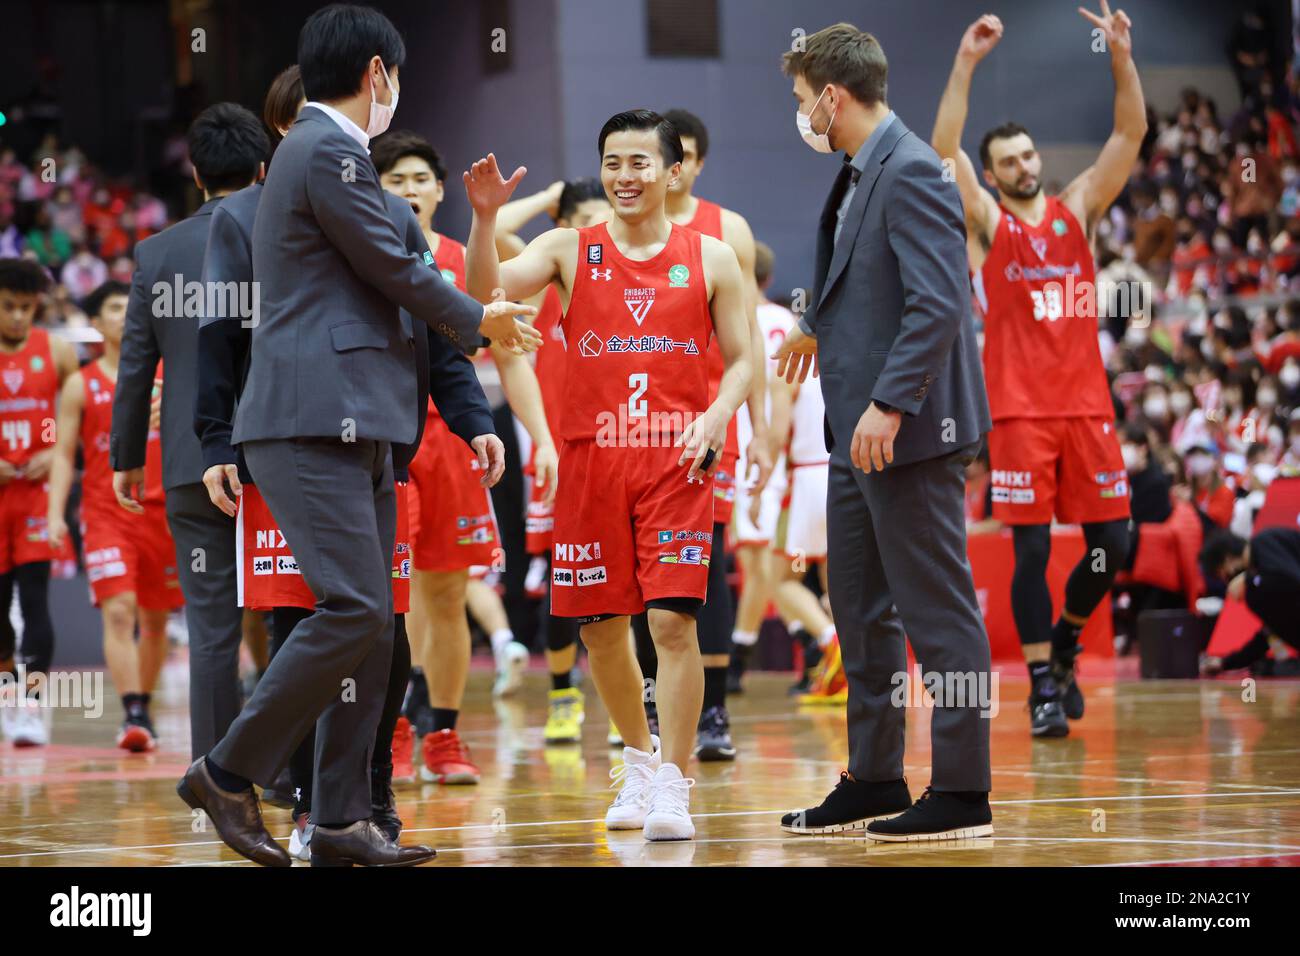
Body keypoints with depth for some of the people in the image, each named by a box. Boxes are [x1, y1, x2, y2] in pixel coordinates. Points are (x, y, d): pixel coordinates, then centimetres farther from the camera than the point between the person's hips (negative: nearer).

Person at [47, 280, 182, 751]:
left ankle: (143, 707, 25)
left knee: (155, 619, 9)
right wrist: (55, 514, -7)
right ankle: (132, 715, -20)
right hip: (106, 514, -2)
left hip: (161, 512, 2)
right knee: (118, 612, -16)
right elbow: (64, 454, 3)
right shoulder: (80, 385, 3)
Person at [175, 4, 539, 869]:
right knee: (354, 610, -16)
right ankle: (231, 772, -7)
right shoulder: (329, 152, -9)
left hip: (354, 431, 11)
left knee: (371, 626, 6)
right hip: (313, 424, -11)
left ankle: (342, 820, 6)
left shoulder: (318, 149, 22)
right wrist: (480, 322, 9)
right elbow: (397, 273, -7)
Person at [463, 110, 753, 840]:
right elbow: (486, 290, -9)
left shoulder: (711, 259, 3)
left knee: (673, 619, -13)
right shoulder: (571, 251, 5)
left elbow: (740, 361, 5)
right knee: (601, 625, 9)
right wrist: (486, 217, -23)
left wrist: (717, 416, -13)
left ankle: (673, 787, -9)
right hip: (591, 456, 2)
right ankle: (640, 758, 32)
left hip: (677, 460, -2)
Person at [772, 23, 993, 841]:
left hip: (907, 430, -10)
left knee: (938, 611, -4)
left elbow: (938, 301, -23)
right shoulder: (862, 175, 13)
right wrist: (820, 328, 43)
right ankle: (874, 782, 23)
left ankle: (962, 794, 0)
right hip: (860, 433, 10)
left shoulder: (910, 172, -16)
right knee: (862, 611, 15)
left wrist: (888, 405, -26)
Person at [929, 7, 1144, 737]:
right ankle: (1045, 685, 4)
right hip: (1020, 411, -3)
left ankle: (1065, 638, 28)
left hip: (1087, 405, 3)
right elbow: (944, 150, -10)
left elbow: (1131, 135, 1)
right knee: (1032, 549, -4)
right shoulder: (986, 224, 3)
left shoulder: (1079, 210, 10)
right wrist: (966, 65, -18)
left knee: (1113, 543, 2)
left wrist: (1122, 57, -13)